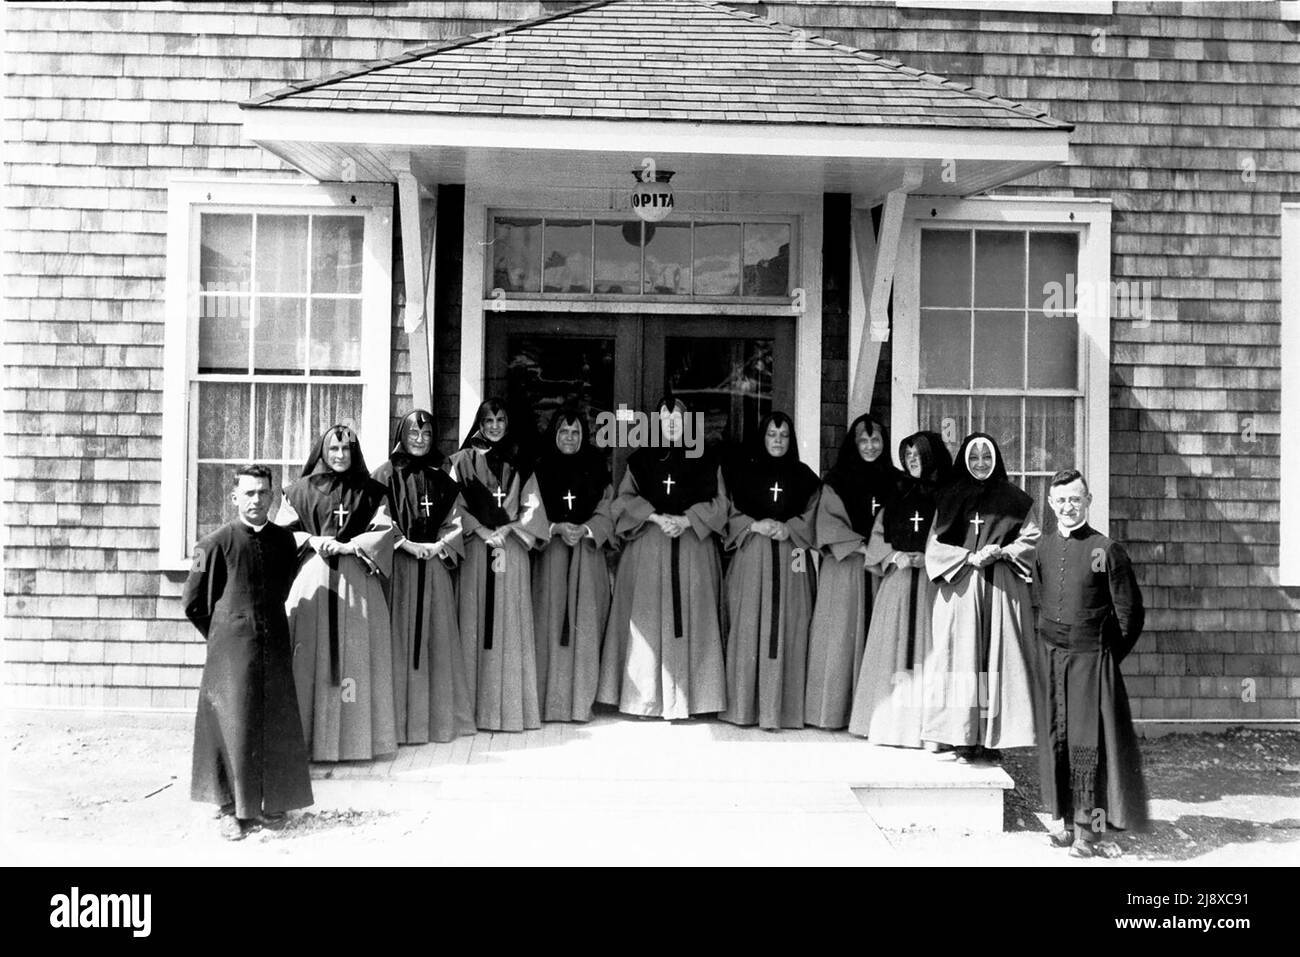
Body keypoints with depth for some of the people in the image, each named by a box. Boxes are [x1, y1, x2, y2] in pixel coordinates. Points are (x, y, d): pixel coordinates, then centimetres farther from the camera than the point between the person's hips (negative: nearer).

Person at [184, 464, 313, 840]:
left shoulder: (284, 541, 6)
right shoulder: (217, 543, -5)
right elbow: (193, 602, 1)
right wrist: (221, 636, 5)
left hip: (275, 644, 4)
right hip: (231, 647, -4)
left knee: (275, 724, 8)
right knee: (233, 724, -1)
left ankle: (268, 800, 21)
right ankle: (233, 809, 8)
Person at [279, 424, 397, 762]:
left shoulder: (371, 491, 9)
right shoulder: (302, 490, 9)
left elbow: (384, 531, 2)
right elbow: (282, 532, 7)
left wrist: (349, 546, -10)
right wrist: (312, 541, -9)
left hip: (356, 578, 0)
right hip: (312, 577, 0)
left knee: (355, 654, -2)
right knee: (311, 654, -5)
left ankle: (355, 735, 4)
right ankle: (308, 737, 0)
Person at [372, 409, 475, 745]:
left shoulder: (441, 478, 13)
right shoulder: (386, 475, 1)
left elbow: (455, 520, 10)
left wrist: (439, 545, -6)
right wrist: (406, 544, -14)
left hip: (435, 564, 4)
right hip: (399, 564, -4)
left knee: (437, 638, 6)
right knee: (401, 638, -4)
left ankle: (439, 715, 14)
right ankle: (402, 719, 3)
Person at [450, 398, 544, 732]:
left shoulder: (519, 461, 11)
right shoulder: (464, 460, 7)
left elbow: (533, 505, 6)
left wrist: (508, 528, -9)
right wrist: (481, 530, -12)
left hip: (512, 548, 1)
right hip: (475, 546, -1)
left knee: (511, 625, 0)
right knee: (475, 621, -3)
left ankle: (511, 705, 5)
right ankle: (475, 704, 2)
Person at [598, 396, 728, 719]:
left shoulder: (704, 461, 10)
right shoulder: (640, 459, 11)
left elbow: (717, 504, 4)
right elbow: (624, 499, 3)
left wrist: (686, 519, -11)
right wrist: (657, 517, -11)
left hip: (693, 546, 0)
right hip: (648, 549, 0)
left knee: (689, 618, -3)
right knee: (648, 618, -4)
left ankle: (686, 697, 2)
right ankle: (647, 699, 0)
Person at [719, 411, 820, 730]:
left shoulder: (803, 476, 12)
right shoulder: (742, 472, 9)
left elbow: (811, 517, 9)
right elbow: (730, 515, 6)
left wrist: (788, 529, -8)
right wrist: (755, 526, -10)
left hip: (791, 558, 1)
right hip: (751, 557, -1)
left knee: (786, 629, -3)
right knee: (749, 628, -4)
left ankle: (781, 707, 2)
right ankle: (744, 707, 3)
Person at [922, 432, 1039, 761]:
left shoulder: (1015, 499, 10)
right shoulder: (949, 499, 11)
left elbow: (1033, 539, 5)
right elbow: (935, 545, 5)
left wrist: (1001, 552, -11)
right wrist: (970, 557, -9)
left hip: (1003, 589, 0)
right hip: (960, 590, 0)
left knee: (999, 656, -4)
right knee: (963, 656, -5)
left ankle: (992, 738, -1)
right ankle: (963, 740, -4)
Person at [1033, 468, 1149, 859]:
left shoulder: (1106, 550, -9)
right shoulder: (1044, 548, 7)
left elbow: (1130, 612, -3)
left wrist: (1108, 655, 1)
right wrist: (1050, 644, 14)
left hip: (1091, 659, -5)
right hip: (1050, 657, 5)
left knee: (1089, 743, -4)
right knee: (1057, 740, 8)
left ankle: (1089, 829, 2)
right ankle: (1068, 820, 18)